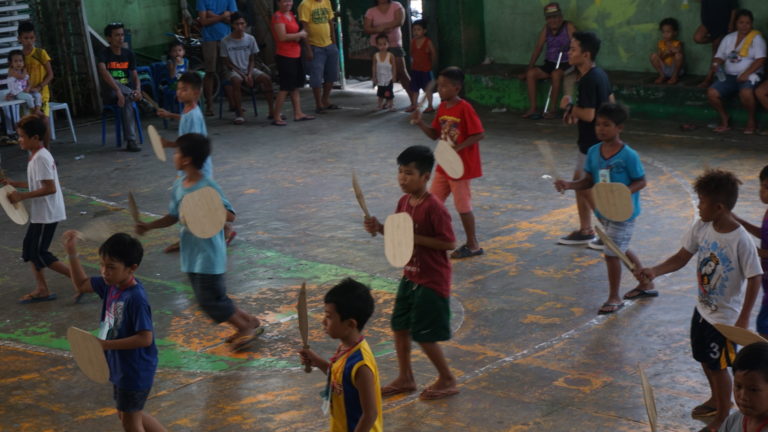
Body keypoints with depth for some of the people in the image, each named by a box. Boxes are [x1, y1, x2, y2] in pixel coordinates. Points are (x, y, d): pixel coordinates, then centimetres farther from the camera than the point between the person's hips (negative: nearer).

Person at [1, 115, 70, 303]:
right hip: (40, 212, 10)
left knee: (39, 254, -3)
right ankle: (42, 289, 21)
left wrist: (22, 196, -23)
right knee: (29, 248, 14)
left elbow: (50, 188, -27)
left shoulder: (40, 158, -22)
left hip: (47, 213, -10)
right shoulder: (36, 155, 9)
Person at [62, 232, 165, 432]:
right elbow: (81, 284, 12)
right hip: (120, 367, 9)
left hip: (135, 370, -9)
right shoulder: (111, 284, -4)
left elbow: (145, 338, -30)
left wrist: (107, 344, -29)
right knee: (127, 414, 24)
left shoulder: (136, 299, -29)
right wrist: (72, 253, 2)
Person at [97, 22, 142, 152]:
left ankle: (131, 140, -35)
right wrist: (118, 90, -42)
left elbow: (135, 76, 2)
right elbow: (103, 72, -28)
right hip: (110, 94, -2)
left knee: (127, 100, -34)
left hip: (126, 91, 2)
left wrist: (138, 90, -22)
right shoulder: (104, 54, -8)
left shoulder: (128, 54, 6)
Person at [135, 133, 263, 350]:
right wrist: (149, 226, 4)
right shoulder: (179, 186, 4)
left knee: (210, 300, -4)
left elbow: (231, 216, -20)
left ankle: (247, 326, 13)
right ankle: (247, 322, 27)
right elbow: (173, 216, 14)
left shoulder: (208, 188, -19)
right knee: (215, 298, 13)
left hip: (209, 253, -8)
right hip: (191, 254, 8)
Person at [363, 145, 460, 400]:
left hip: (432, 281, -8)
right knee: (399, 326, 15)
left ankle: (447, 380, 19)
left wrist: (417, 238, -27)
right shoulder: (404, 202, 3)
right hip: (410, 276, 8)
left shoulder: (434, 207, -22)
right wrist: (380, 228, -4)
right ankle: (405, 378, 31)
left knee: (424, 335, -1)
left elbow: (450, 243, -22)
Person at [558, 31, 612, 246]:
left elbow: (588, 115, -30)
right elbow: (609, 103, 17)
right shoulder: (600, 74, 6)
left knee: (587, 188, 1)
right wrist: (576, 112, 11)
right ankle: (585, 230, 25)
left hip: (593, 143, -10)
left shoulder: (589, 80, -24)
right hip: (596, 140, 10)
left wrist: (570, 106, -12)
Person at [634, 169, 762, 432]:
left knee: (719, 366, 9)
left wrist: (743, 318, -18)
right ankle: (717, 399, 50)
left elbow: (754, 279, -20)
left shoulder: (741, 241, -28)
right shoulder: (702, 228, -9)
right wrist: (654, 271, -17)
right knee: (704, 360, 23)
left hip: (725, 317, -7)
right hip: (703, 309, 7)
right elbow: (682, 258, -1)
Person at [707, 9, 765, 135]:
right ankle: (725, 120, -1)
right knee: (711, 93, -21)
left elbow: (760, 60, -11)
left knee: (745, 93, -38)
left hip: (750, 75, -5)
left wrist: (746, 74, -24)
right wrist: (716, 64, -10)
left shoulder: (756, 38, 0)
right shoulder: (728, 38, 14)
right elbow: (720, 57, 15)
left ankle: (751, 120, -10)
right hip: (730, 76, 5)